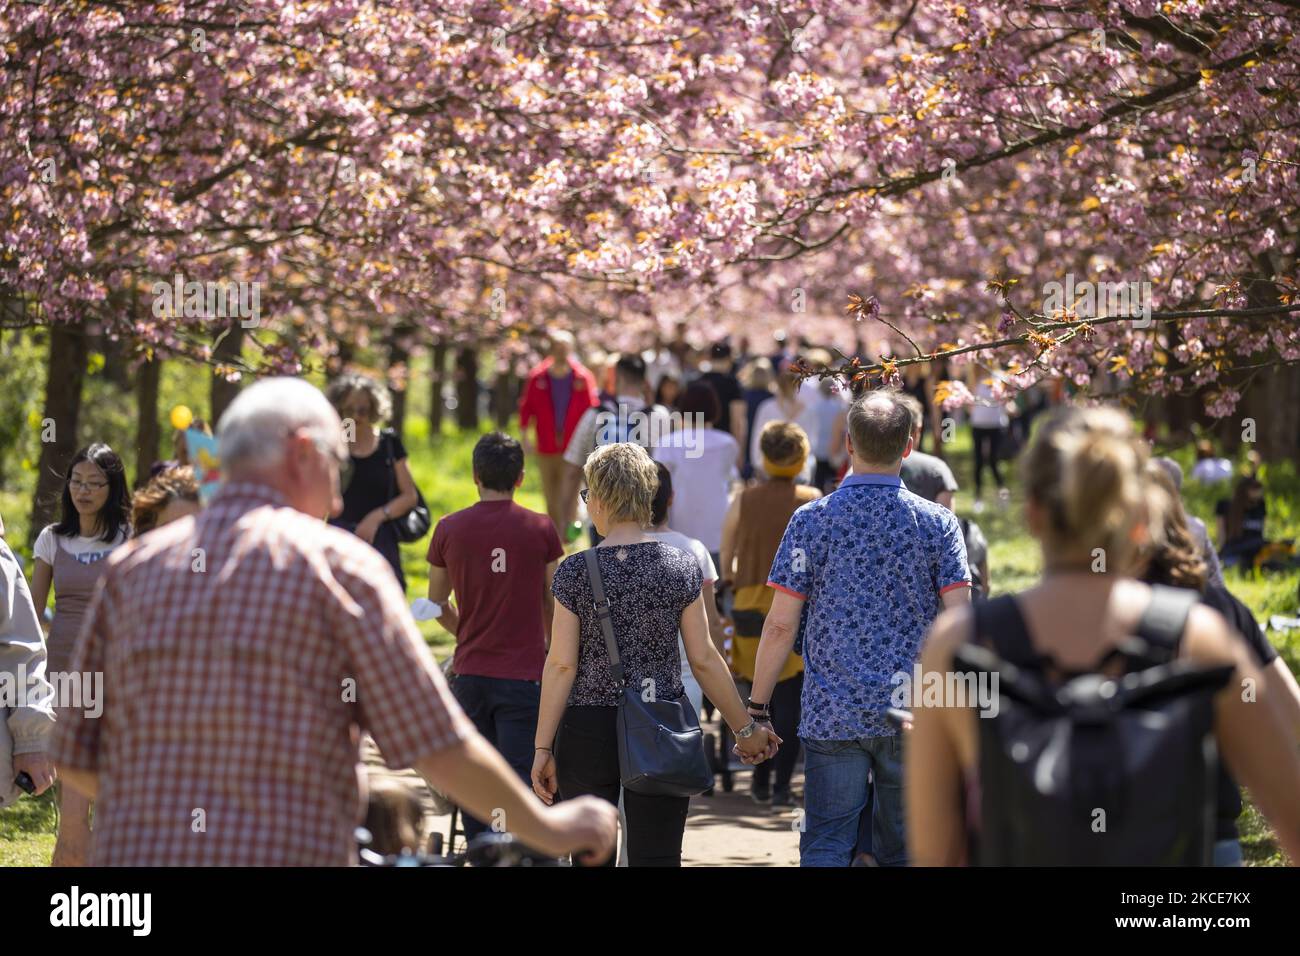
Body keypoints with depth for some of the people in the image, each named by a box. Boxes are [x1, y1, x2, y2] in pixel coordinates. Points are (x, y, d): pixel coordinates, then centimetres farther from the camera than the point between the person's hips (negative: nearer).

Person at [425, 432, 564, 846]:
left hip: (470, 673, 2)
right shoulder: (541, 529, -3)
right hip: (524, 674, -2)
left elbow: (438, 605, 14)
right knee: (520, 785, -4)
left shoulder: (449, 529, 2)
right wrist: (552, 649, 27)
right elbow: (555, 606, 8)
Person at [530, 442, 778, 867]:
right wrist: (746, 729, 11)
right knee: (658, 858, 3)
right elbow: (704, 659, 1)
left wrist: (543, 747, -1)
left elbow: (561, 664, -6)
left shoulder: (575, 572, -6)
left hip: (588, 733, -1)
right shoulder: (682, 567, -1)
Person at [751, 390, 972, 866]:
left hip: (832, 716, -1)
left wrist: (756, 707, 4)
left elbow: (781, 624, -4)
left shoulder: (812, 520, -3)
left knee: (825, 848, 2)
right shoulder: (937, 523, -1)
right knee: (902, 852, 10)